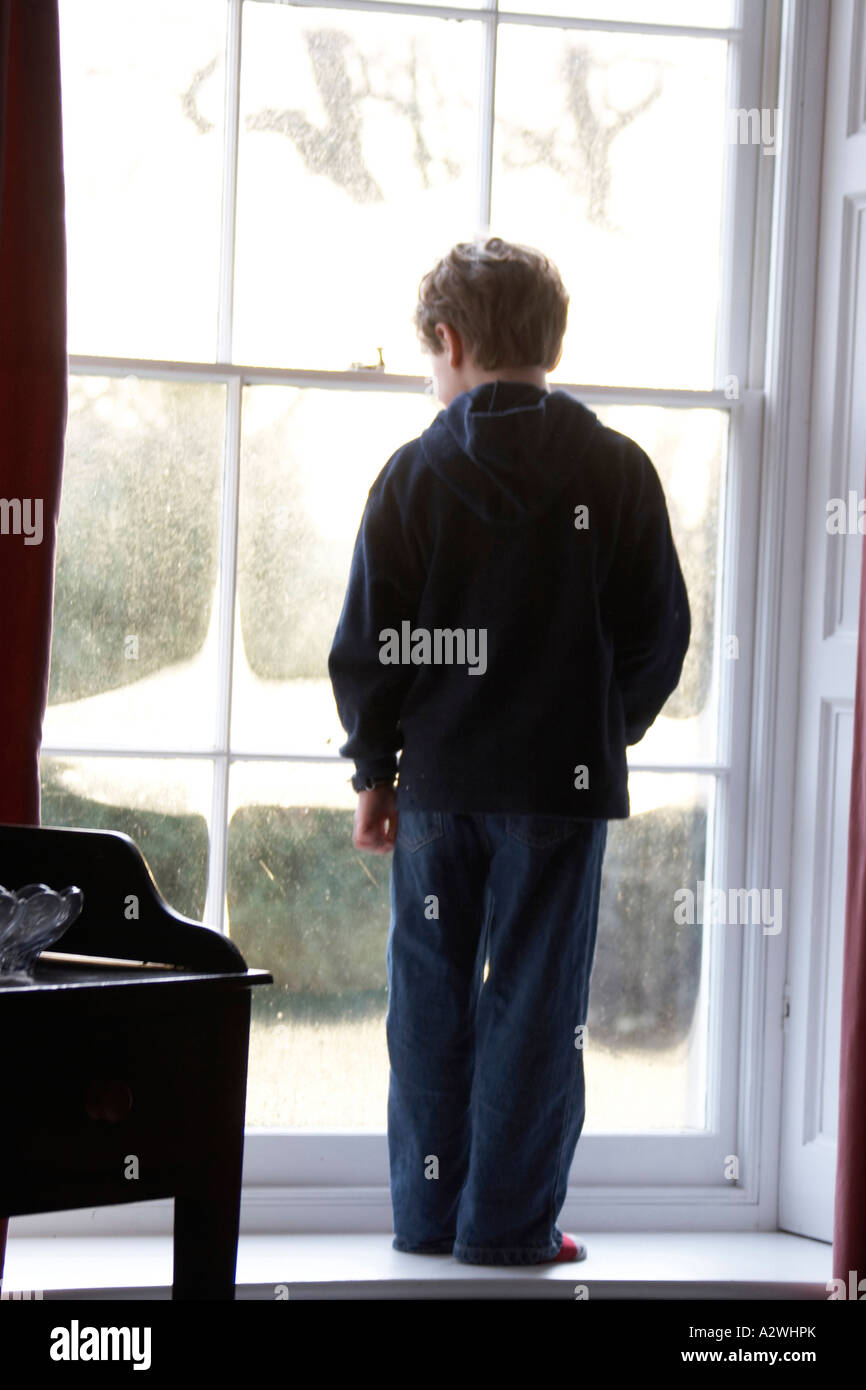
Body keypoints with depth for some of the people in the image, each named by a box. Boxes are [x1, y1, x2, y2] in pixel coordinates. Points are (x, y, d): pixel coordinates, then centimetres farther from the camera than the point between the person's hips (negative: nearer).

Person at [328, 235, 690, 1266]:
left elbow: (369, 642, 0)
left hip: (439, 782, 1)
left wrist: (374, 770, 10)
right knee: (535, 999, 3)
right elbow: (660, 634, 3)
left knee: (430, 995, 10)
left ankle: (428, 1211, 14)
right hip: (564, 784, -1)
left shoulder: (415, 473, -1)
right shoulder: (617, 472, 0)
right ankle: (509, 1221, 4)